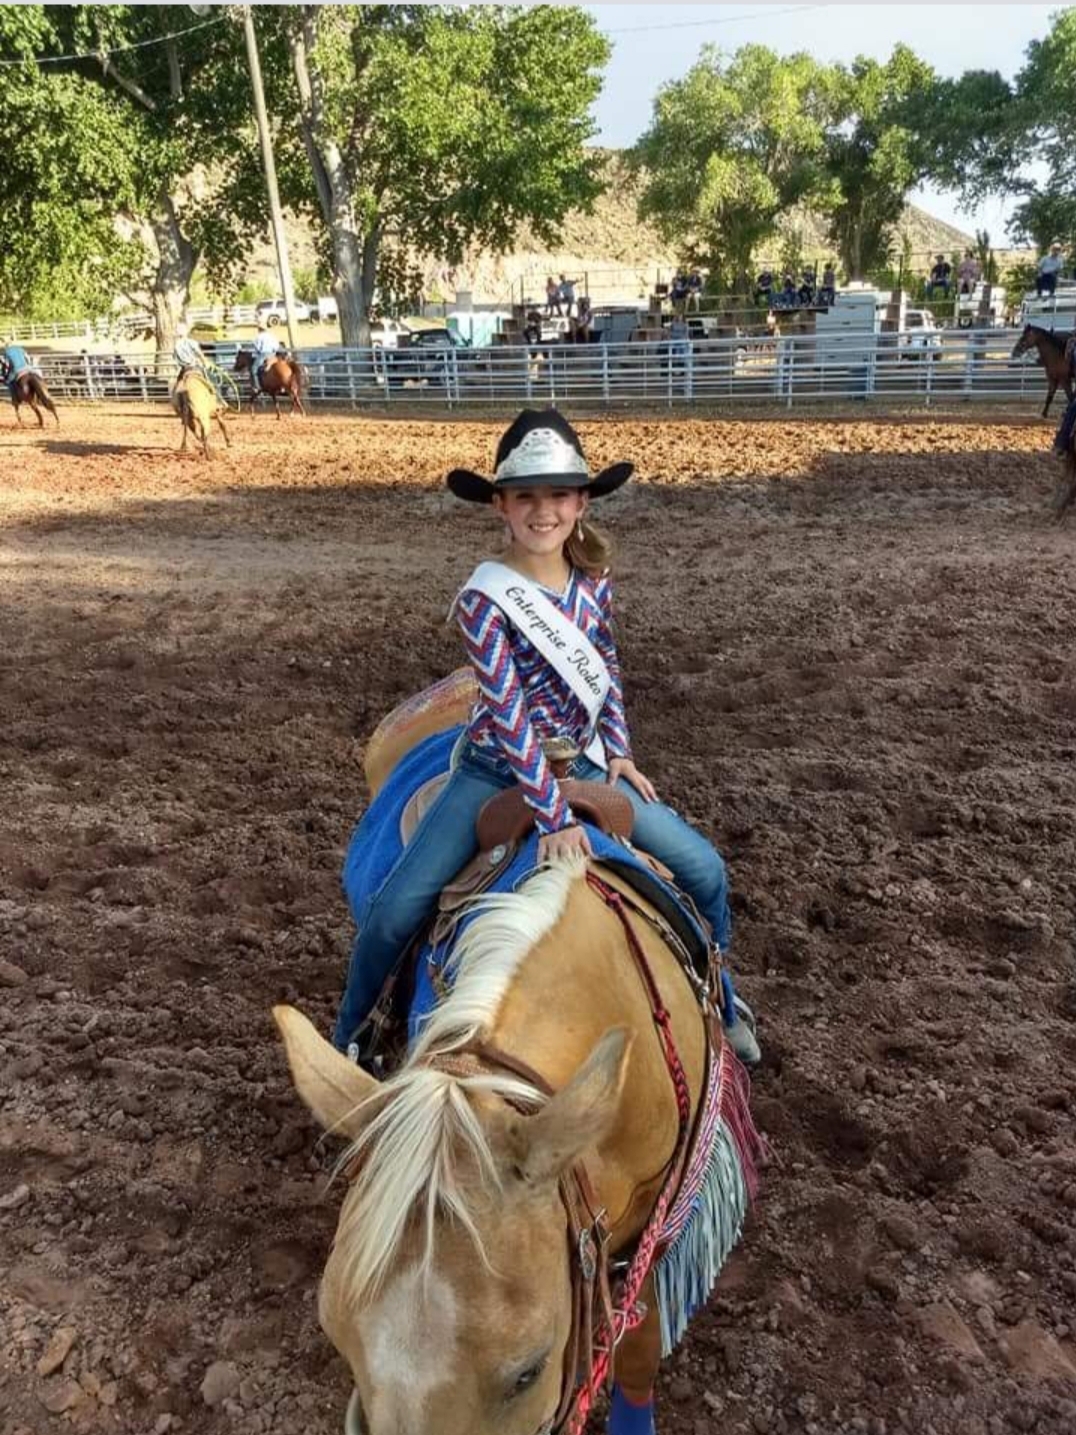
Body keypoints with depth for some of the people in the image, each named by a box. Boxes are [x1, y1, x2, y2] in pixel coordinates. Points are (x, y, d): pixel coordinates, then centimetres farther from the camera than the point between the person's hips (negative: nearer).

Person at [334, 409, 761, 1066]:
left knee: (704, 868, -1)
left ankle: (718, 995, 27)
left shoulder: (593, 581, -4)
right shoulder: (483, 599, -20)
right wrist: (555, 814, -26)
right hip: (498, 768, -4)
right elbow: (510, 717, -24)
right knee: (397, 906, -14)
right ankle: (350, 1032, 15)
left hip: (581, 762, 5)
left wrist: (619, 751, 5)